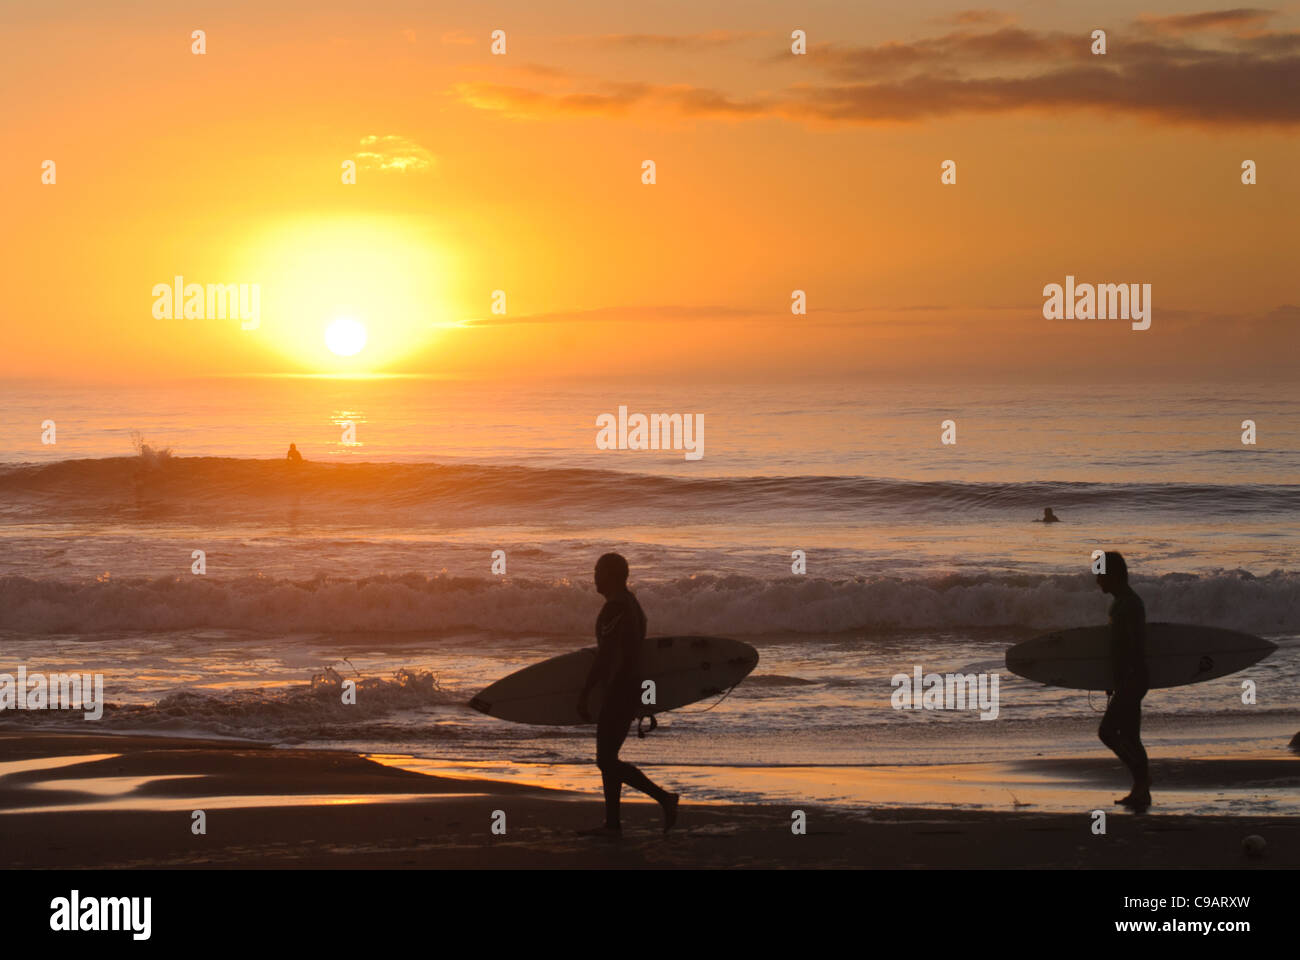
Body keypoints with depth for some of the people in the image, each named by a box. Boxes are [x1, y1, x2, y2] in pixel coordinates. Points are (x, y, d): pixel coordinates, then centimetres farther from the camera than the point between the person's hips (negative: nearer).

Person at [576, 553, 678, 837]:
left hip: (618, 691, -10)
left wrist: (584, 695, -19)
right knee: (608, 758, 12)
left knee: (606, 759, -7)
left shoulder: (615, 607, -16)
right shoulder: (633, 604, 16)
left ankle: (664, 798, -10)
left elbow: (604, 656, -21)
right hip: (633, 688, 10)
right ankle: (612, 823, 12)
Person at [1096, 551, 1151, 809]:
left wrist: (1129, 684, -27)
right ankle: (1140, 790, 13)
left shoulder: (1130, 606, -17)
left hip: (1132, 681, -10)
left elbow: (1136, 647, -23)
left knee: (1107, 731, -12)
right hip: (1125, 682, 10)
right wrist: (1115, 681, 24)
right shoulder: (1120, 604, 16)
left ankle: (1143, 777, -7)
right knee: (1128, 736, 10)